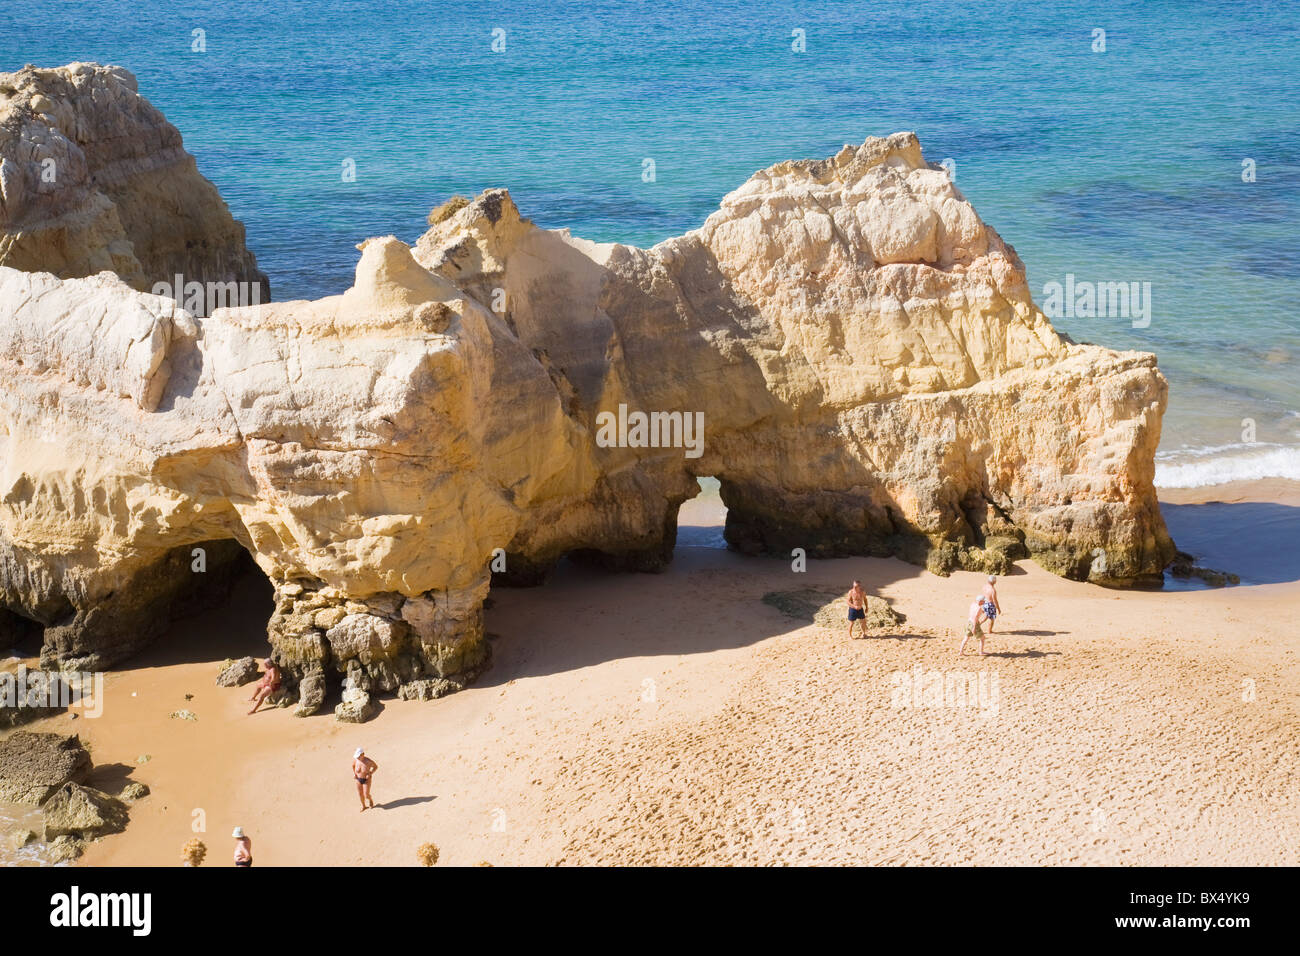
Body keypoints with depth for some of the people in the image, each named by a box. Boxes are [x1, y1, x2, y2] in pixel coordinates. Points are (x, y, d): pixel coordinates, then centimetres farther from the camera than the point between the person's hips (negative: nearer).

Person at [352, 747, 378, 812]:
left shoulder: (368, 761, -31)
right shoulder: (355, 759, -20)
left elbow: (376, 766, -12)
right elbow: (353, 765, 5)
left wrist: (370, 774, -23)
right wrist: (354, 773, -8)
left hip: (366, 780, -3)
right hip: (358, 779, 3)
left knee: (366, 796, 1)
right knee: (360, 794, 16)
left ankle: (371, 799, 40)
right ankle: (363, 806, 46)